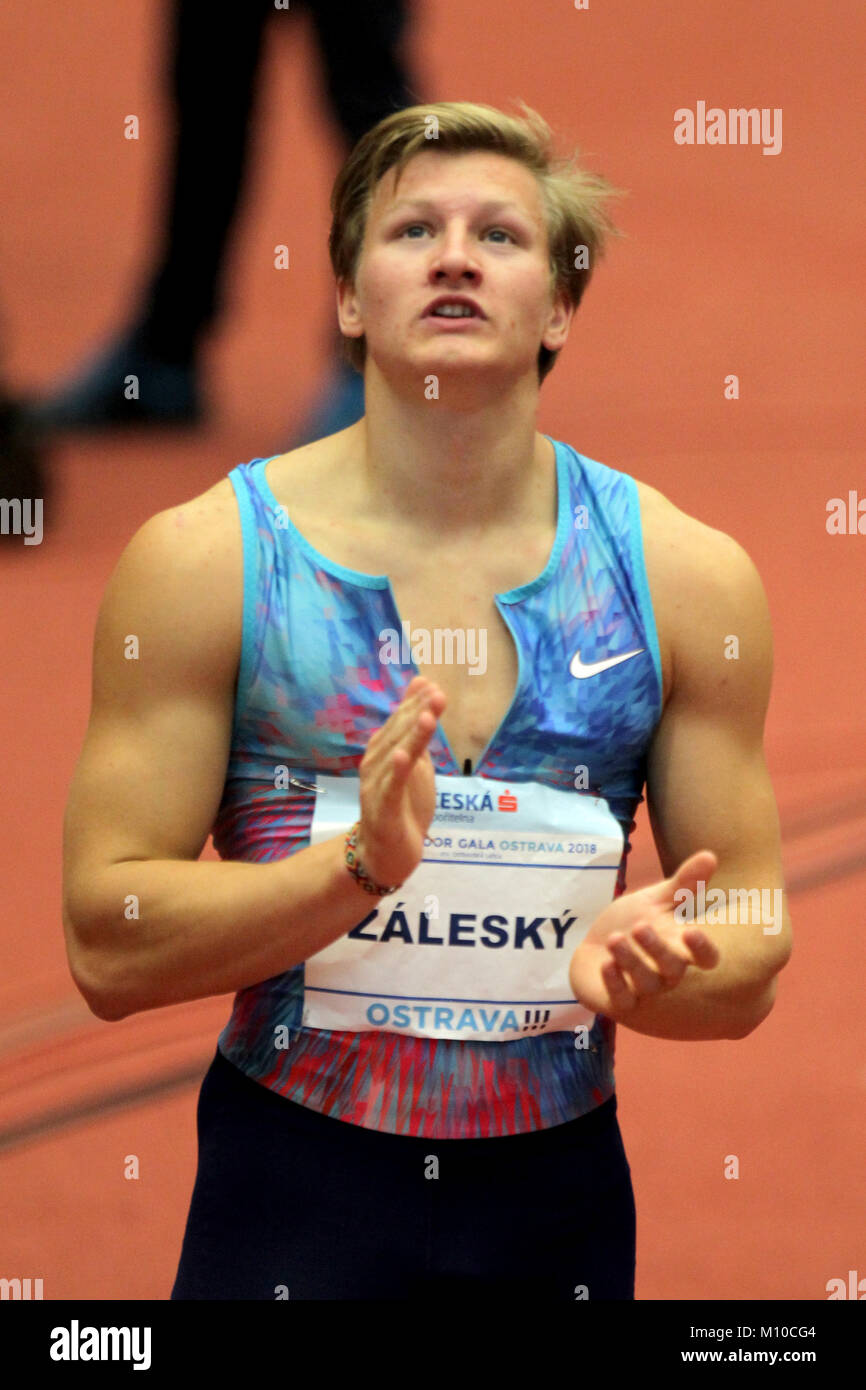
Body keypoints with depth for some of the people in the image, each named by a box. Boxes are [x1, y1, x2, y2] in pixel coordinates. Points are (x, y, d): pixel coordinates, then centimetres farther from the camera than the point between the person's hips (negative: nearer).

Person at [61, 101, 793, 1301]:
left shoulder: (688, 574, 0)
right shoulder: (204, 560, -5)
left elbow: (751, 961, 4)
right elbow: (109, 950, -9)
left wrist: (639, 968, -18)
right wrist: (362, 863, -23)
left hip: (563, 1201, 2)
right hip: (291, 1195, -2)